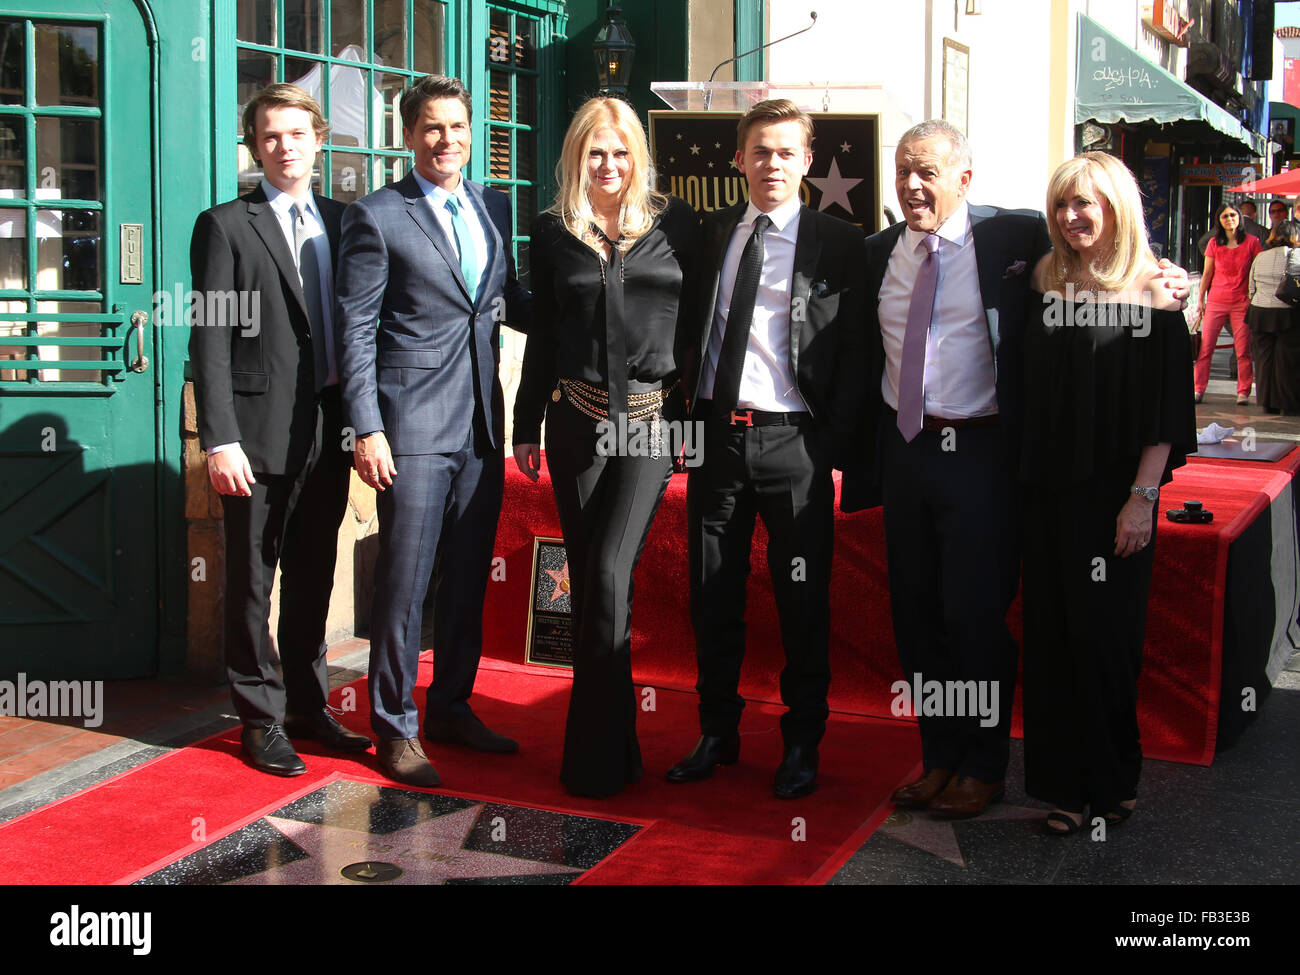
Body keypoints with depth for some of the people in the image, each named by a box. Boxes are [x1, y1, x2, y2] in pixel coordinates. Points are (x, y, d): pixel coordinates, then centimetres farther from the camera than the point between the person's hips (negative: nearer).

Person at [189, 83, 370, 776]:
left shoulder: (341, 221, 12)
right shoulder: (226, 226, -2)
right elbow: (210, 341, -8)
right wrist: (220, 439, -15)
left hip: (327, 431, 5)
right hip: (261, 433, -5)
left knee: (313, 576, 14)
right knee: (253, 582, 4)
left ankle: (309, 706, 27)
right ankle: (261, 719, 15)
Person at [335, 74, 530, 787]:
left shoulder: (493, 207, 13)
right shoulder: (377, 216, -4)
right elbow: (356, 330, -7)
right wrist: (366, 430, -13)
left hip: (481, 423, 6)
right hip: (414, 426, -6)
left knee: (467, 577, 14)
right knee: (403, 583, -1)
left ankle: (451, 707, 28)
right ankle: (395, 728, 12)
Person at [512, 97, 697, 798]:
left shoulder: (675, 224, 5)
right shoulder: (553, 232, 9)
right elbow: (542, 333, 11)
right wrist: (527, 424, 9)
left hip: (652, 419, -2)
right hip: (577, 418, 2)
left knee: (609, 574, -13)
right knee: (587, 578, 6)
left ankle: (597, 752, -3)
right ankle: (613, 740, 19)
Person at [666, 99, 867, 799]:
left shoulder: (837, 243, -1)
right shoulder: (709, 234, 10)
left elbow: (853, 350, -3)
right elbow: (691, 329, 15)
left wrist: (836, 443, -10)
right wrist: (684, 414, 4)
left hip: (793, 441, -3)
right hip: (715, 433, 4)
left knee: (803, 600, 4)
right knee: (712, 595, 11)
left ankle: (801, 745, 19)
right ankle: (717, 734, 26)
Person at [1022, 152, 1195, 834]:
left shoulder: (1152, 294, -5)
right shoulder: (1045, 285, 8)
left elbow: (1168, 405, -8)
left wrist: (1142, 496, -14)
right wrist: (1025, 477, 4)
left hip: (1112, 489, -4)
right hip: (1047, 487, 4)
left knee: (1101, 633, 0)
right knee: (1052, 633, 6)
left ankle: (1112, 780, 16)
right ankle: (1065, 784, 15)